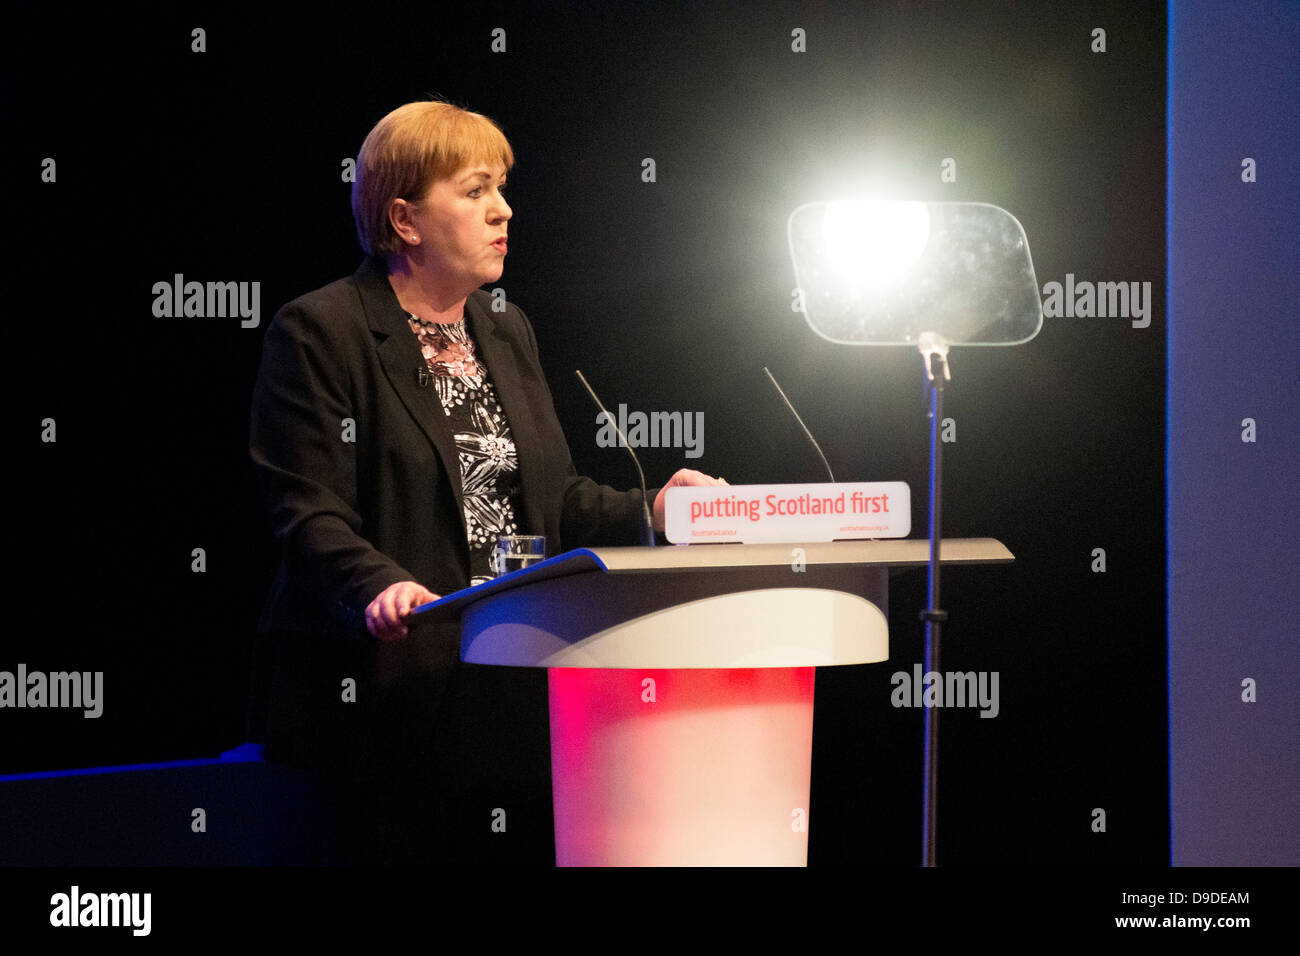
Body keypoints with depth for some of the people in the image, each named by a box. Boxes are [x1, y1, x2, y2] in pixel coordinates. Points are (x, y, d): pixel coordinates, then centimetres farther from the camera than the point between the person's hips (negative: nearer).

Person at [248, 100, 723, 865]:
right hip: (394, 688, -6)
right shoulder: (318, 333, -4)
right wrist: (378, 588, -30)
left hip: (517, 687, 6)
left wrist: (650, 513, 4)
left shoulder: (508, 332, 20)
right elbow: (309, 509, -12)